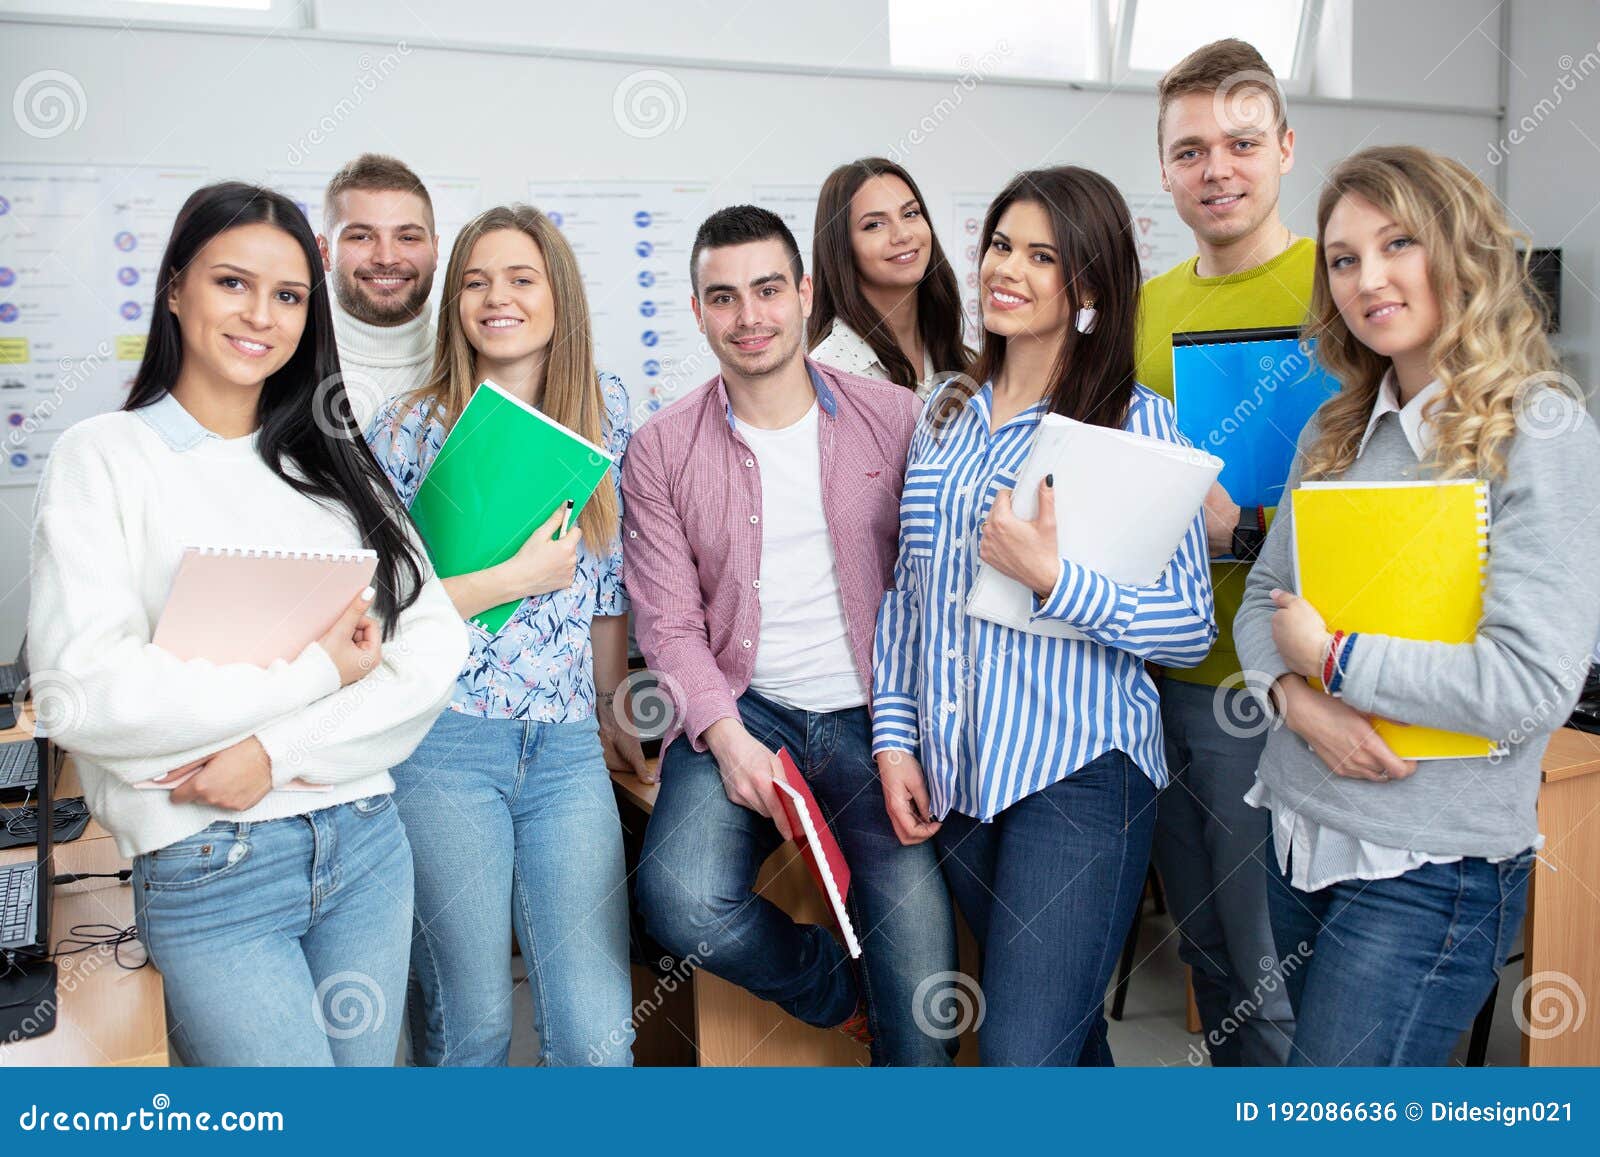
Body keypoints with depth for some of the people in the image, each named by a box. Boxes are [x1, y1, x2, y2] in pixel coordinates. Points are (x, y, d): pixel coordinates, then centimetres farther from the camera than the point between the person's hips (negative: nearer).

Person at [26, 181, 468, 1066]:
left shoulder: (332, 462, 9)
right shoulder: (106, 456, -3)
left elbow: (435, 642, -2)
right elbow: (80, 695, -14)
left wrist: (279, 750, -14)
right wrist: (316, 670, -13)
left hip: (366, 838, 4)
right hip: (208, 869, -4)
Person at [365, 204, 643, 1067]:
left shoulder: (603, 410, 9)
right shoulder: (409, 429, 0)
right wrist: (519, 575, -12)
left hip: (568, 746, 3)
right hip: (441, 742, -2)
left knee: (598, 1034, -2)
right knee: (469, 1024, 7)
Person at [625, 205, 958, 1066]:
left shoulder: (897, 420, 3)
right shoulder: (660, 450, 4)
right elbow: (668, 624, 0)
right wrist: (727, 738, -16)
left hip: (873, 715, 0)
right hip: (739, 712, 1)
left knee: (917, 934, -19)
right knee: (682, 903, -23)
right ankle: (841, 993, 8)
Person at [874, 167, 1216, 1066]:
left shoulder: (1136, 422, -6)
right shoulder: (947, 419, 10)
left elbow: (1191, 629, -8)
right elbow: (906, 593, 14)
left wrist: (1051, 577, -21)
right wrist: (895, 735, 6)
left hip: (1079, 768, -5)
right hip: (956, 774, 5)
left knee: (1023, 1053, -7)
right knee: (1064, 1031, 20)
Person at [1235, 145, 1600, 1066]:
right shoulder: (1336, 433, 8)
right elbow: (1264, 598, 8)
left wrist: (1334, 654, -14)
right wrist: (1298, 698, -12)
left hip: (1433, 865, -6)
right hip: (1303, 834, 7)